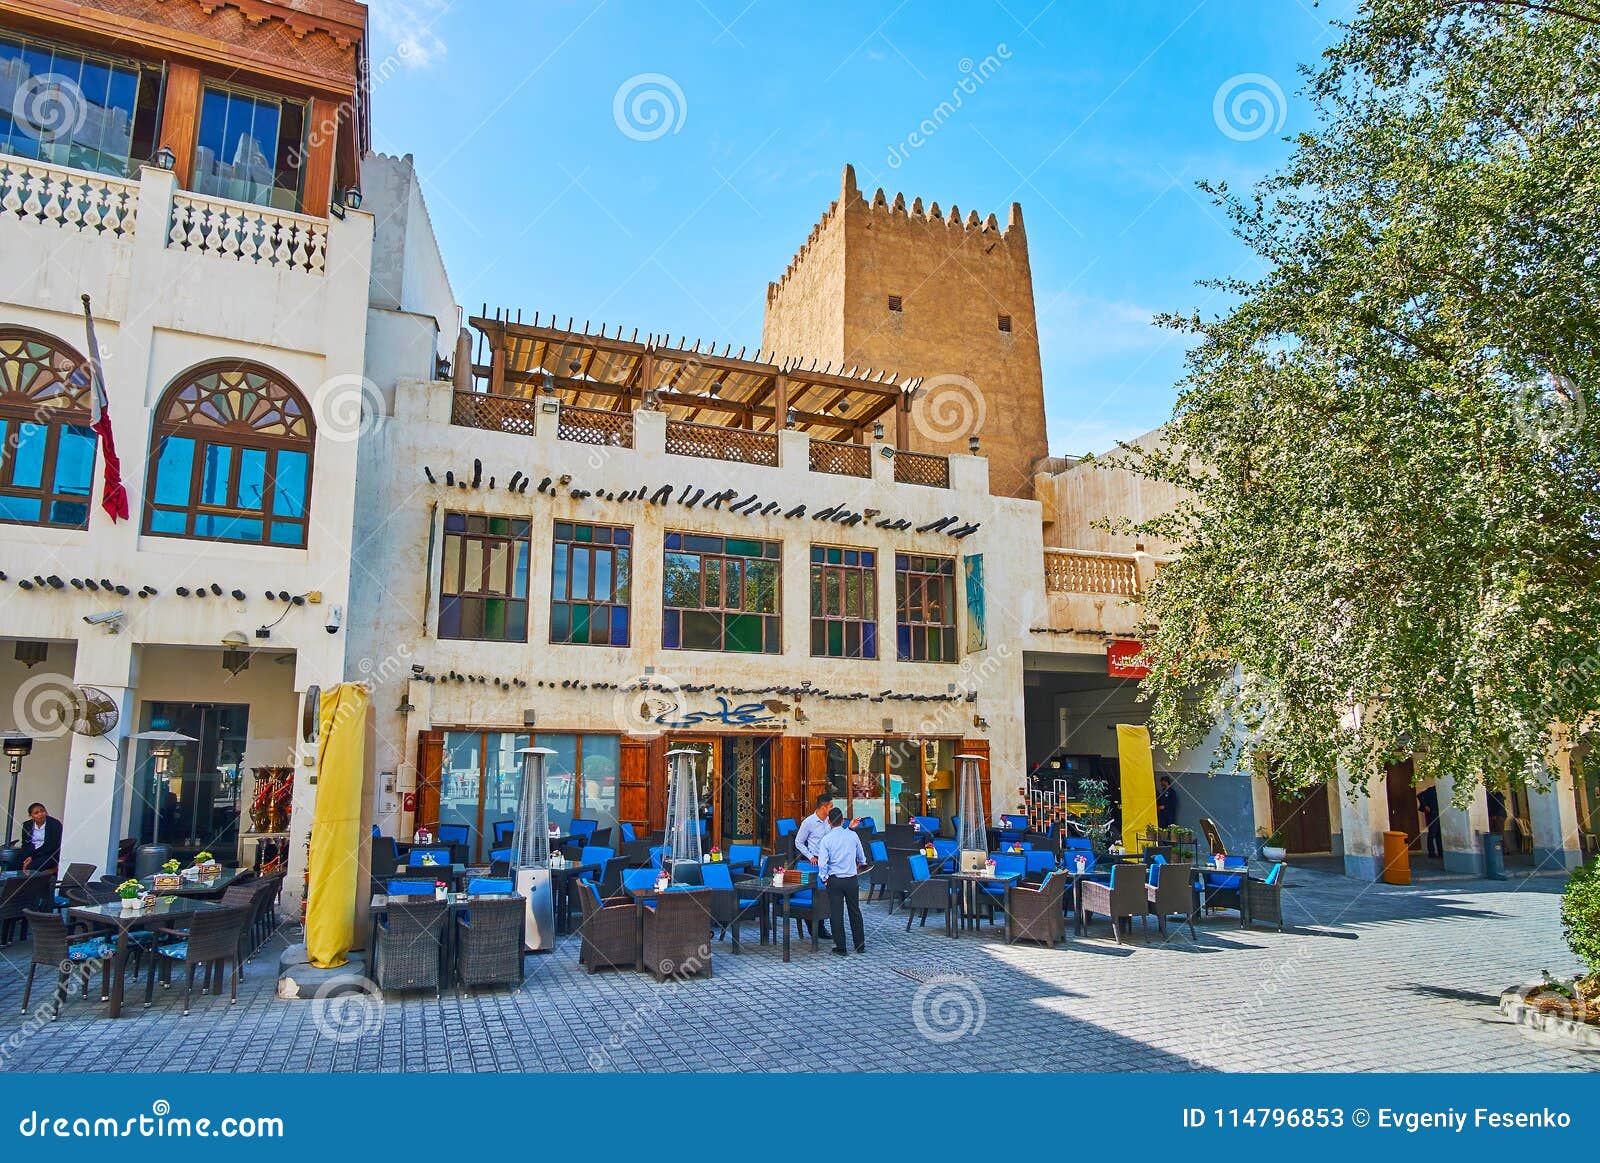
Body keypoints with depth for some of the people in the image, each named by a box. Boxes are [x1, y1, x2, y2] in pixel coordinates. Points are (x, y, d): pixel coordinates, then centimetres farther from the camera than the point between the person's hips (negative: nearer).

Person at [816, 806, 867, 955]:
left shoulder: (826, 839, -10)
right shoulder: (853, 835, -2)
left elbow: (822, 863, -15)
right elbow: (861, 858, 13)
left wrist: (824, 879, 1)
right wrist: (860, 865, 35)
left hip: (834, 881, -3)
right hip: (852, 879, 3)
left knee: (836, 914, 6)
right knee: (855, 911, 15)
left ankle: (841, 948, 10)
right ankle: (860, 945, 22)